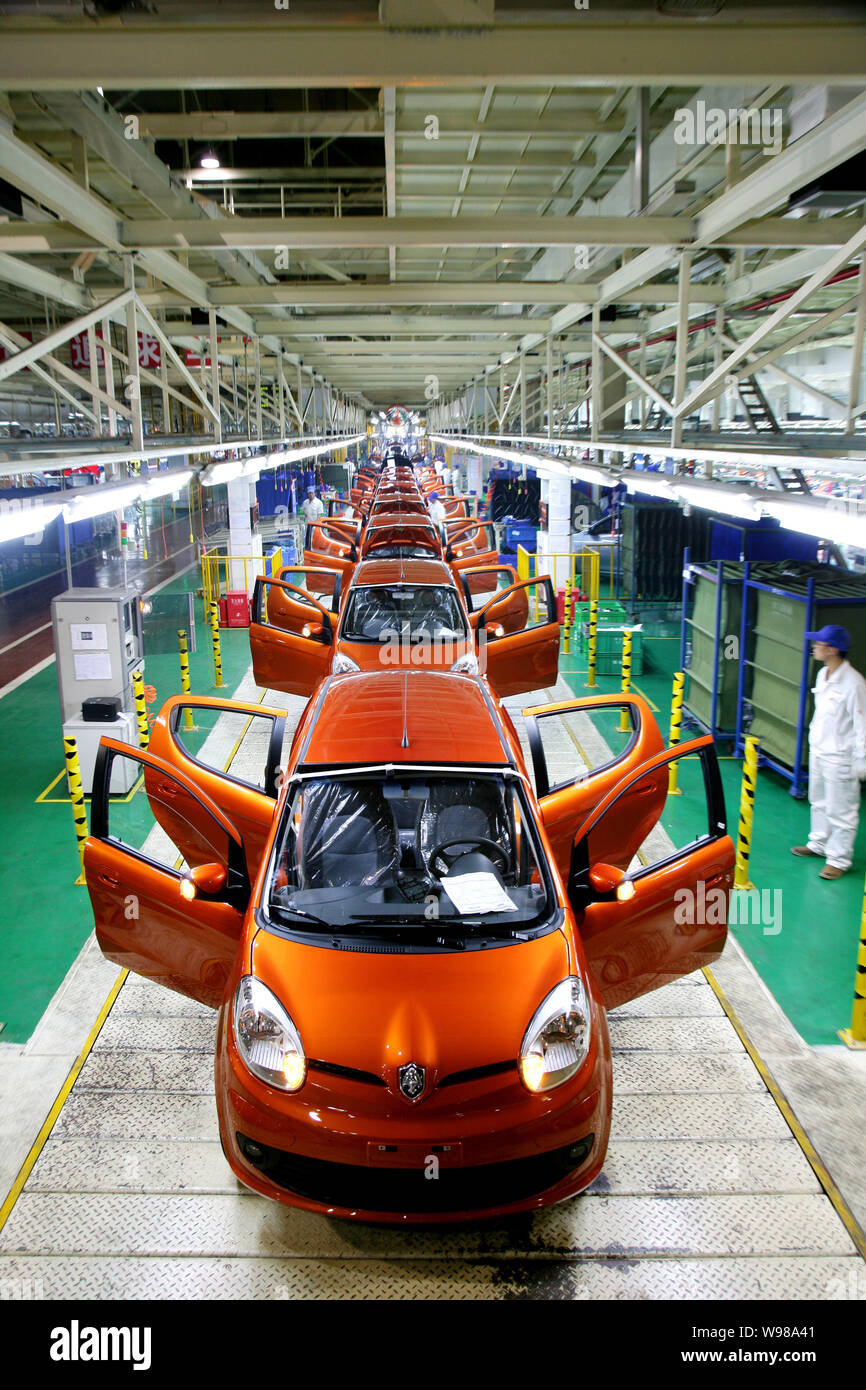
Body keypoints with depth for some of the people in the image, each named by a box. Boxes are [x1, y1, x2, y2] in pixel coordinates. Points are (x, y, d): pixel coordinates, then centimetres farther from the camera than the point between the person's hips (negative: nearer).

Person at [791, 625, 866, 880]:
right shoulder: (822, 675, 5)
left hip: (839, 758, -9)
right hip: (817, 751, 9)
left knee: (841, 811, 1)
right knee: (819, 803, 22)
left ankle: (839, 859, 10)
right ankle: (819, 844, 38)